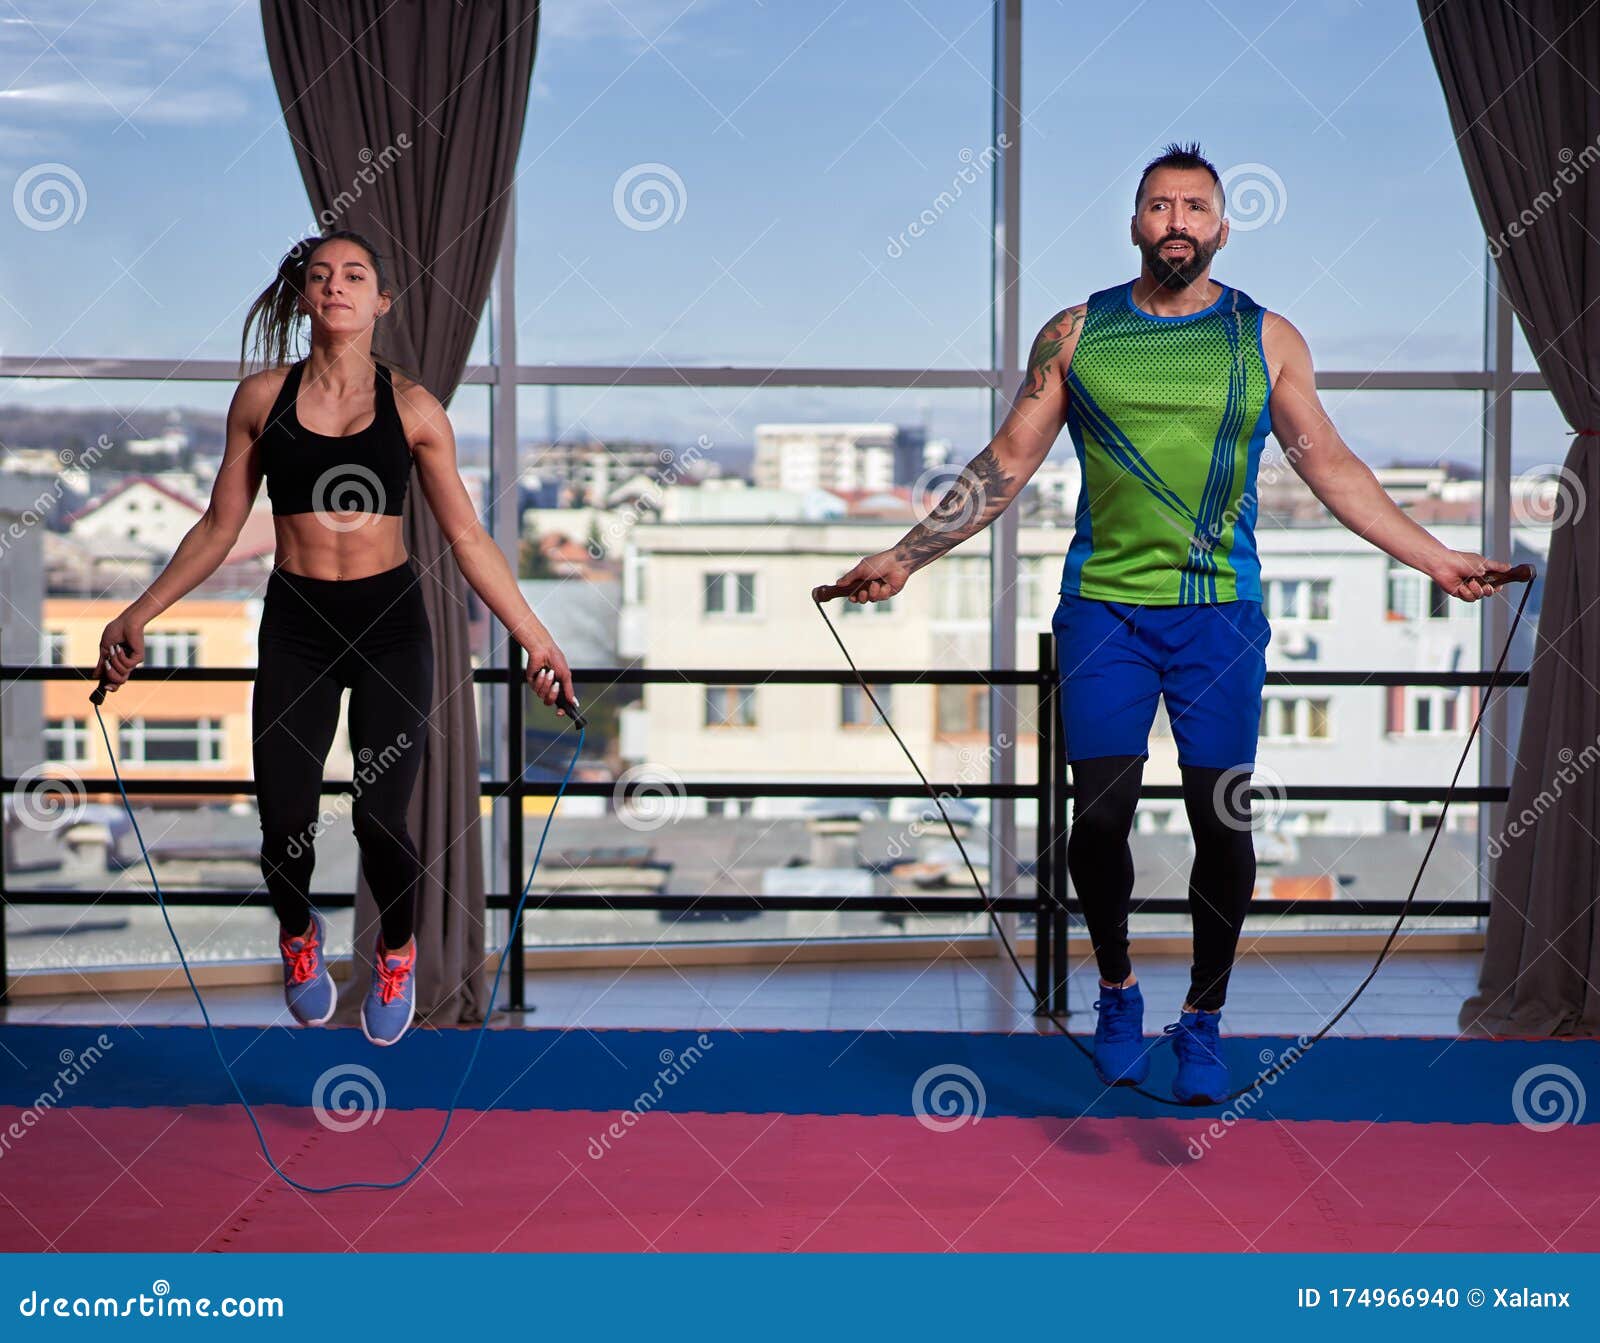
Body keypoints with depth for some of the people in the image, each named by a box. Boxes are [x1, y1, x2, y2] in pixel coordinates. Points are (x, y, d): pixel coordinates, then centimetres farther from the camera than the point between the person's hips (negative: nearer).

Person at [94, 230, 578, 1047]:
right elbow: (219, 527, 9)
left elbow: (466, 536, 3)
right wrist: (141, 613, 7)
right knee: (284, 824, -3)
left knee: (379, 822, -6)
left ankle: (396, 952, 27)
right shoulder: (262, 398, 2)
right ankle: (299, 935, 33)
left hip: (391, 622, -1)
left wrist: (533, 636, 2)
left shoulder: (412, 407, 0)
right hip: (295, 626, 1)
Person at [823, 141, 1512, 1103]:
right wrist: (904, 558, 4)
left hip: (1223, 611, 0)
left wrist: (1436, 558, 9)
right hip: (1103, 606, 0)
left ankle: (1204, 1017, 18)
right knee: (1101, 815, -4)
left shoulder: (1268, 339, 7)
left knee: (1223, 822, -1)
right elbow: (1007, 464, 8)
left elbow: (1330, 465, 12)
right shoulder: (1075, 334, 6)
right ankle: (1117, 989, 22)